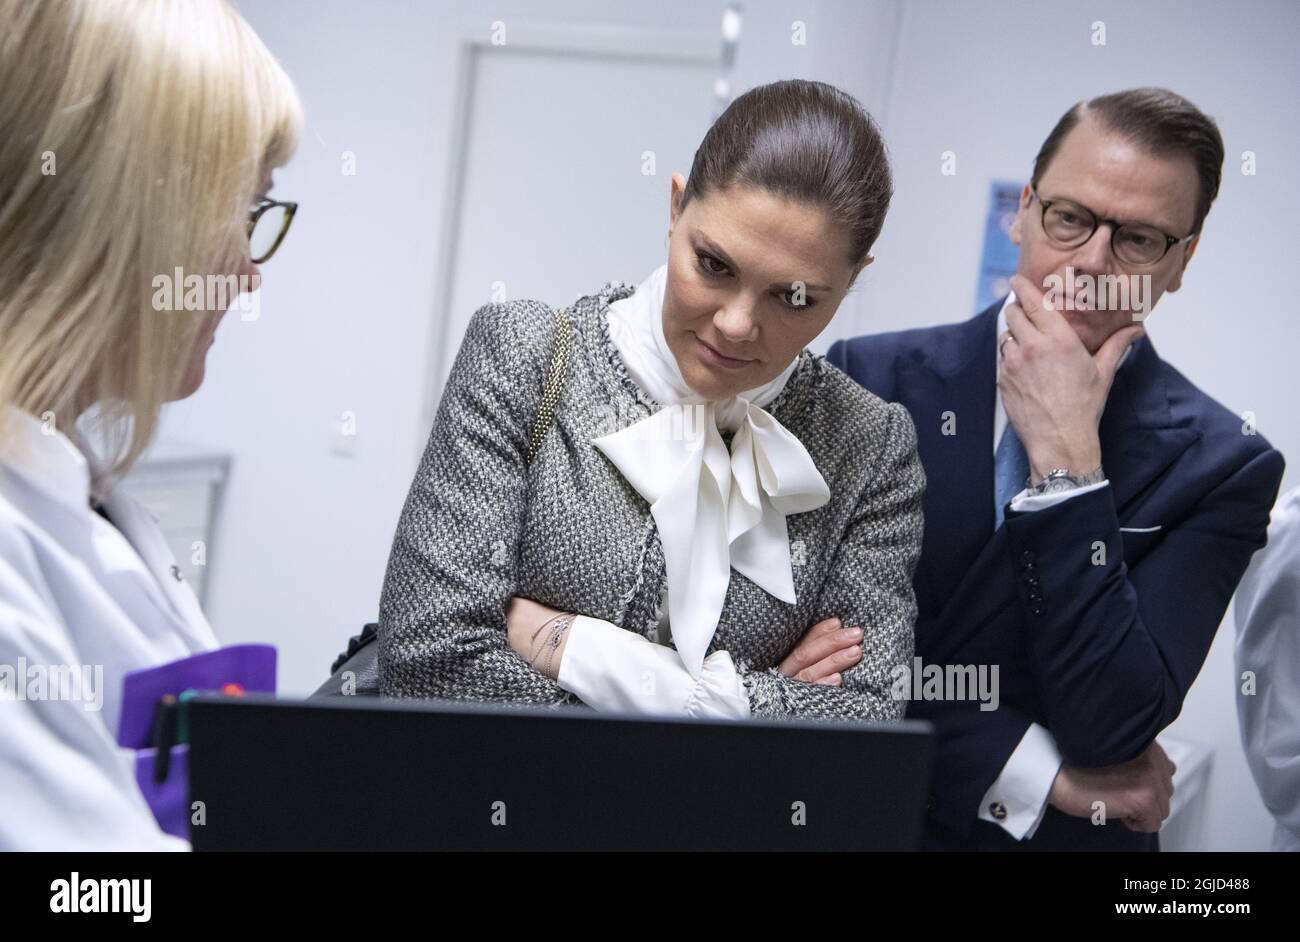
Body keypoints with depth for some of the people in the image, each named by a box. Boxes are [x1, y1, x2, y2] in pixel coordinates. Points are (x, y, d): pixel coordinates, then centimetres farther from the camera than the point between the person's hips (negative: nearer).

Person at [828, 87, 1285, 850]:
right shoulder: (874, 380, -1)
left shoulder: (1219, 466, -4)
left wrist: (1066, 456, -16)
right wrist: (1038, 775, -9)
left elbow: (1107, 728, -12)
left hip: (1059, 837, -1)